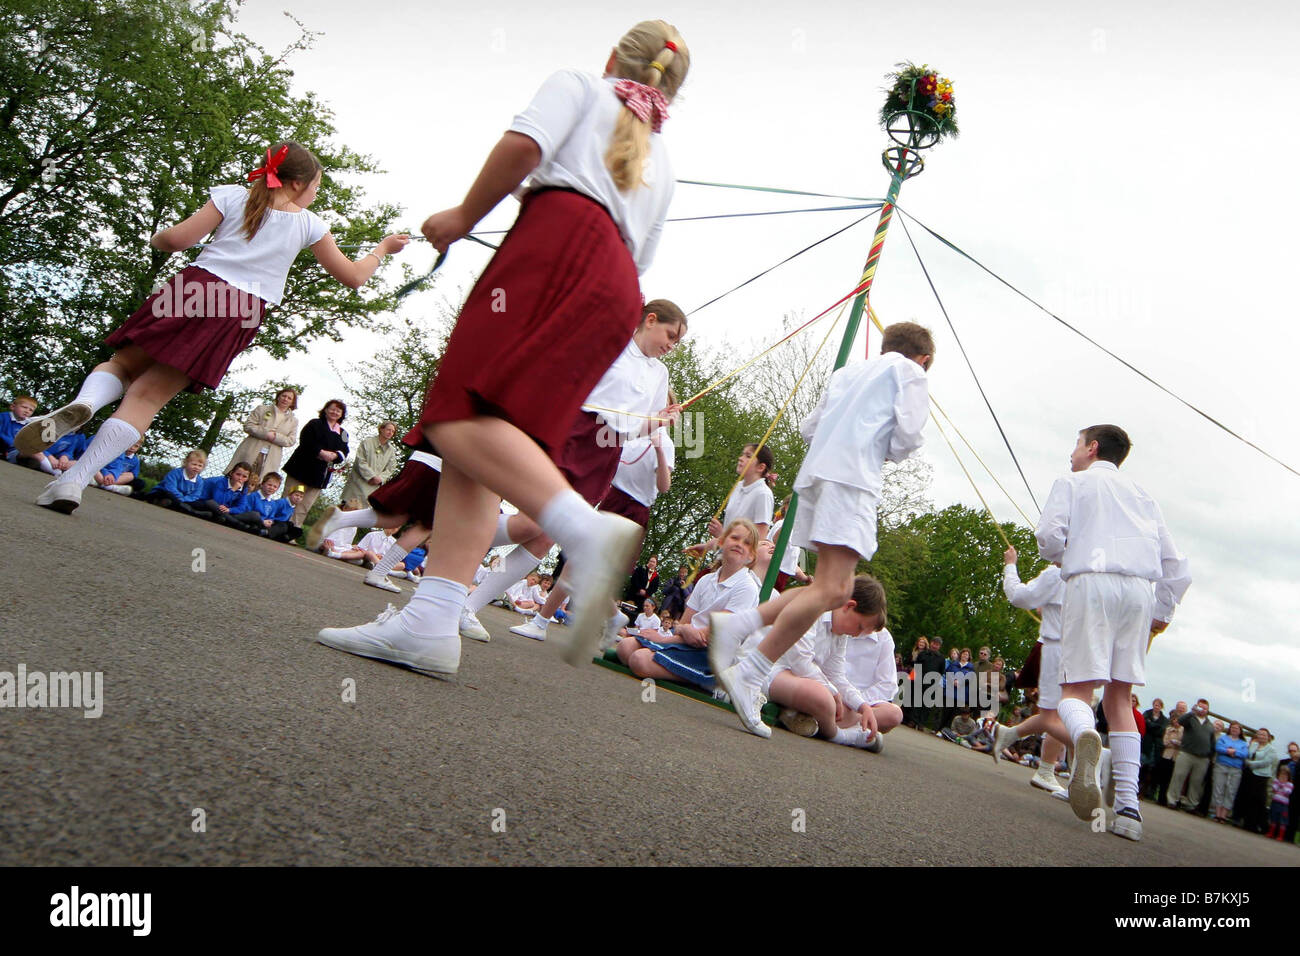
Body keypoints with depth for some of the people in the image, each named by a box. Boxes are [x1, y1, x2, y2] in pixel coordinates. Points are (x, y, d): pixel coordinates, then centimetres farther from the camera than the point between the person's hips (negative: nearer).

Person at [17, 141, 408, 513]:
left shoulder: (233, 196, 9)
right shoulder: (309, 224, 11)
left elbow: (177, 239, 1)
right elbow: (353, 276, 17)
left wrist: (157, 240, 25)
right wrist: (382, 249, 35)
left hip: (195, 288, 0)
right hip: (239, 314, 0)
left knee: (122, 363, 18)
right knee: (148, 396, 1)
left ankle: (82, 404, -18)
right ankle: (74, 480, -6)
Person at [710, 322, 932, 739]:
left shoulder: (847, 372, 29)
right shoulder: (909, 371, 10)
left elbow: (808, 428, 25)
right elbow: (907, 435, -3)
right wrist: (889, 451, 17)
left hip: (816, 471, 8)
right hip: (853, 476, -8)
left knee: (838, 590, 10)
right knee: (831, 588, -15)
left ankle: (739, 625, -1)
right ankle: (747, 677, -21)